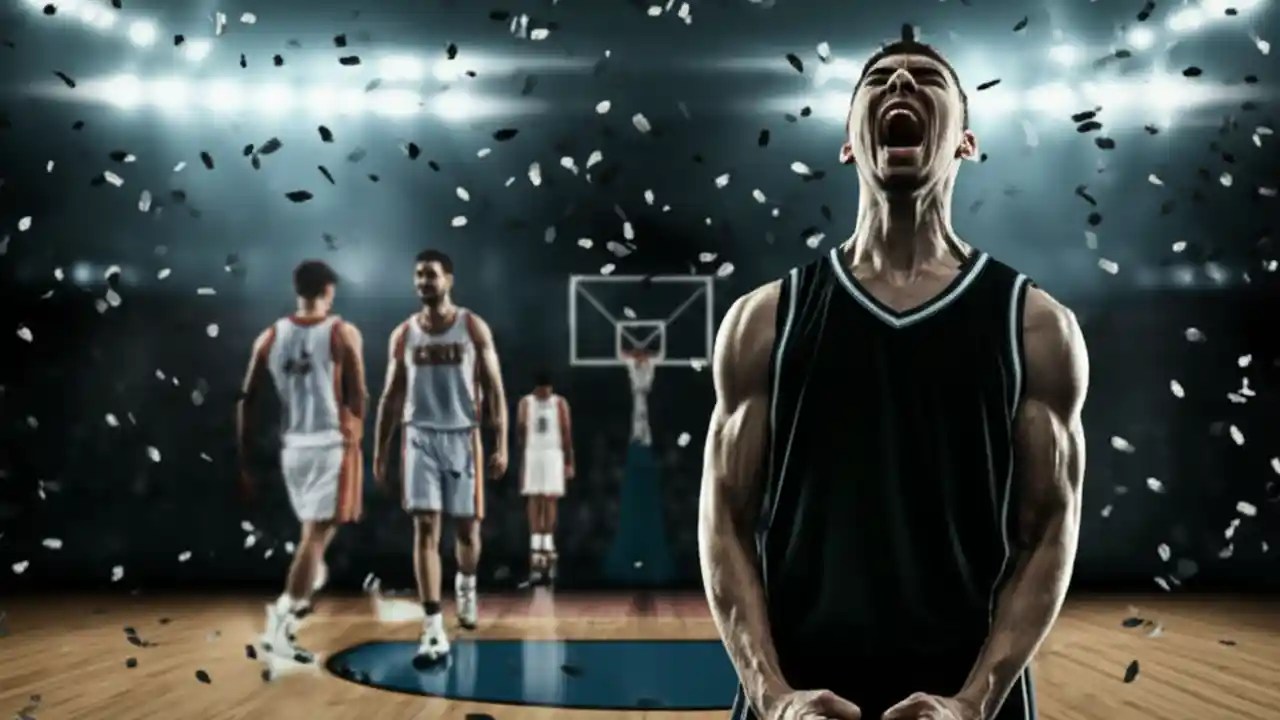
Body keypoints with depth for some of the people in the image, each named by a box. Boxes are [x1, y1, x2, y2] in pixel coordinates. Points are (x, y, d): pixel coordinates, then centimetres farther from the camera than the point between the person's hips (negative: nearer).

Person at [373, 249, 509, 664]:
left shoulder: (474, 328, -1)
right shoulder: (404, 334, 6)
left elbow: (494, 389, -3)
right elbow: (392, 397, 11)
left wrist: (501, 445, -10)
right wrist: (380, 451, 7)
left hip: (462, 437, -1)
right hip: (420, 438, 1)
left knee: (467, 526, 10)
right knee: (425, 529, -8)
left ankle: (466, 585, 44)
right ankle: (434, 631, -11)